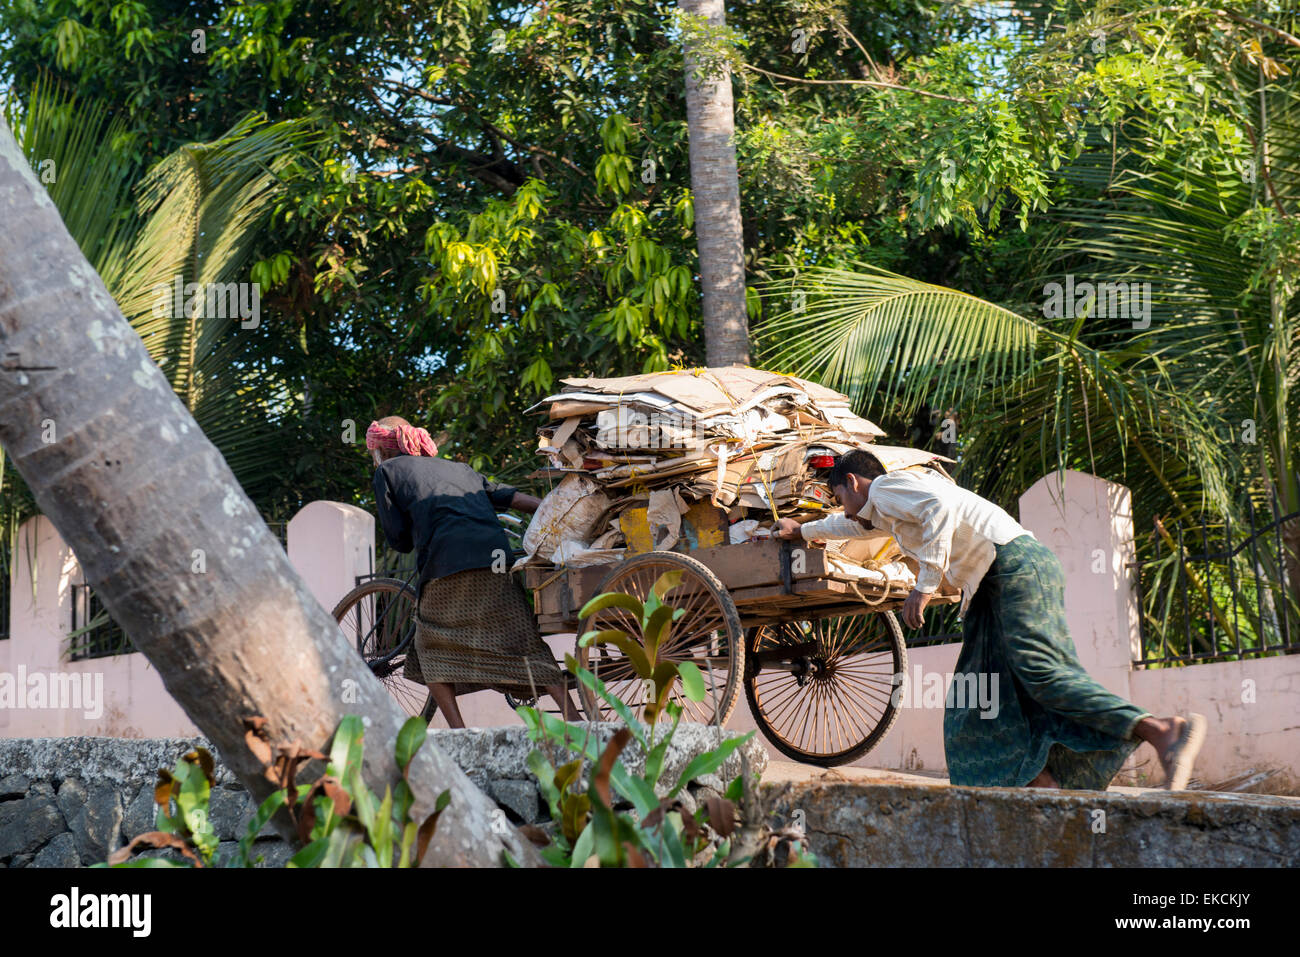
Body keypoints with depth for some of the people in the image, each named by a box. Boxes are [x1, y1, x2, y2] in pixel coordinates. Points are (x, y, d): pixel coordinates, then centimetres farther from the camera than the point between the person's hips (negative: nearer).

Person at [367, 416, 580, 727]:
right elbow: (508, 496, 21)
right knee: (524, 643, 7)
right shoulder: (457, 468, 32)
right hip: (496, 559, 4)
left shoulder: (387, 472, 18)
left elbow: (398, 538, 10)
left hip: (448, 562, -4)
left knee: (433, 648, 12)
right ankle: (572, 716, -3)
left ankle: (458, 731, 2)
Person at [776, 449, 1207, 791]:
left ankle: (1162, 731, -36)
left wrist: (925, 582, -20)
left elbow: (941, 505, -17)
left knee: (1039, 669, -23)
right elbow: (858, 525, 57)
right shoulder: (885, 510, 33)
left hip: (1014, 562, -10)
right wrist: (804, 530, 72)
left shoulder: (885, 487, 4)